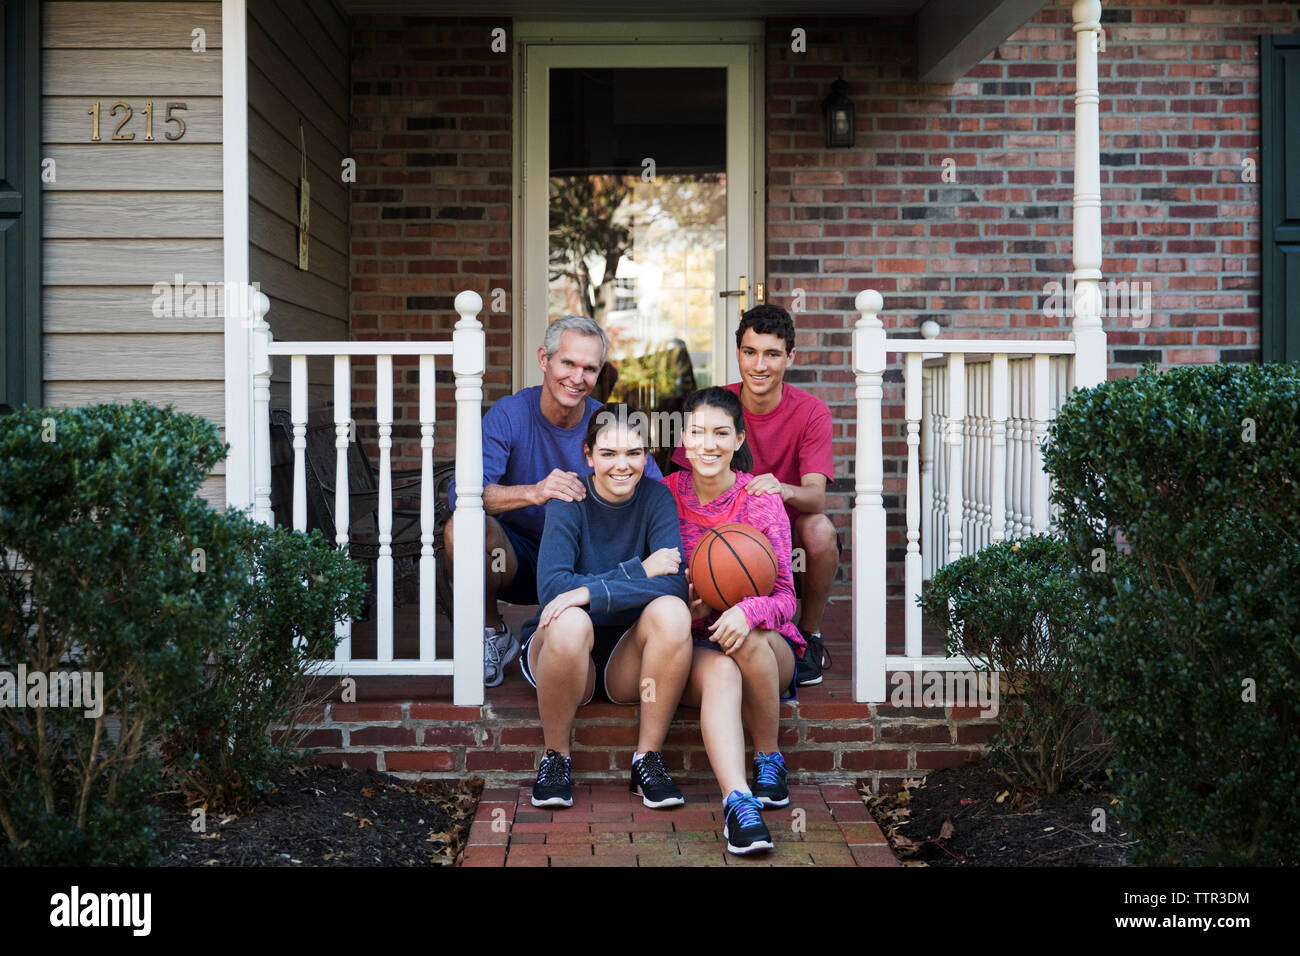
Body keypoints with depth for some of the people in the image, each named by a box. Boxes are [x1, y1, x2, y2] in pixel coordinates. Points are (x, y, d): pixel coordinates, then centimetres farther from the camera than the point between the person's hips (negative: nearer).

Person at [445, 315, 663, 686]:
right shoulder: (509, 415, -11)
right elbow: (460, 492, -25)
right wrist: (533, 493, -43)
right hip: (516, 560, -1)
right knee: (463, 527, -31)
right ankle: (492, 634, -1)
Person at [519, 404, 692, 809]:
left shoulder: (656, 498, -5)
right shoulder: (568, 502, -9)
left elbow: (675, 584, -20)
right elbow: (552, 588, -23)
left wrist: (590, 592, -30)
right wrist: (638, 571, -22)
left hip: (628, 663, 1)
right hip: (563, 653, -1)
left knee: (672, 611, -28)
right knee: (570, 622, -35)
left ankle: (647, 758, -16)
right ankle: (555, 759, -11)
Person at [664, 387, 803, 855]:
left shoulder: (761, 499, -4)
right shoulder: (667, 495, 1)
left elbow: (785, 595, -9)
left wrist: (748, 611, -33)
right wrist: (683, 605, -16)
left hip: (766, 647, 0)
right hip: (693, 645, 0)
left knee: (746, 640, -36)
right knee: (721, 673, -35)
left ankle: (770, 759, -15)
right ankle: (737, 803, -50)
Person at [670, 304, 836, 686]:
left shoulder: (811, 412, -12)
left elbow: (816, 497, -25)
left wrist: (783, 489, -50)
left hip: (791, 542, -1)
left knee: (820, 530, -35)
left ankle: (809, 637, -6)